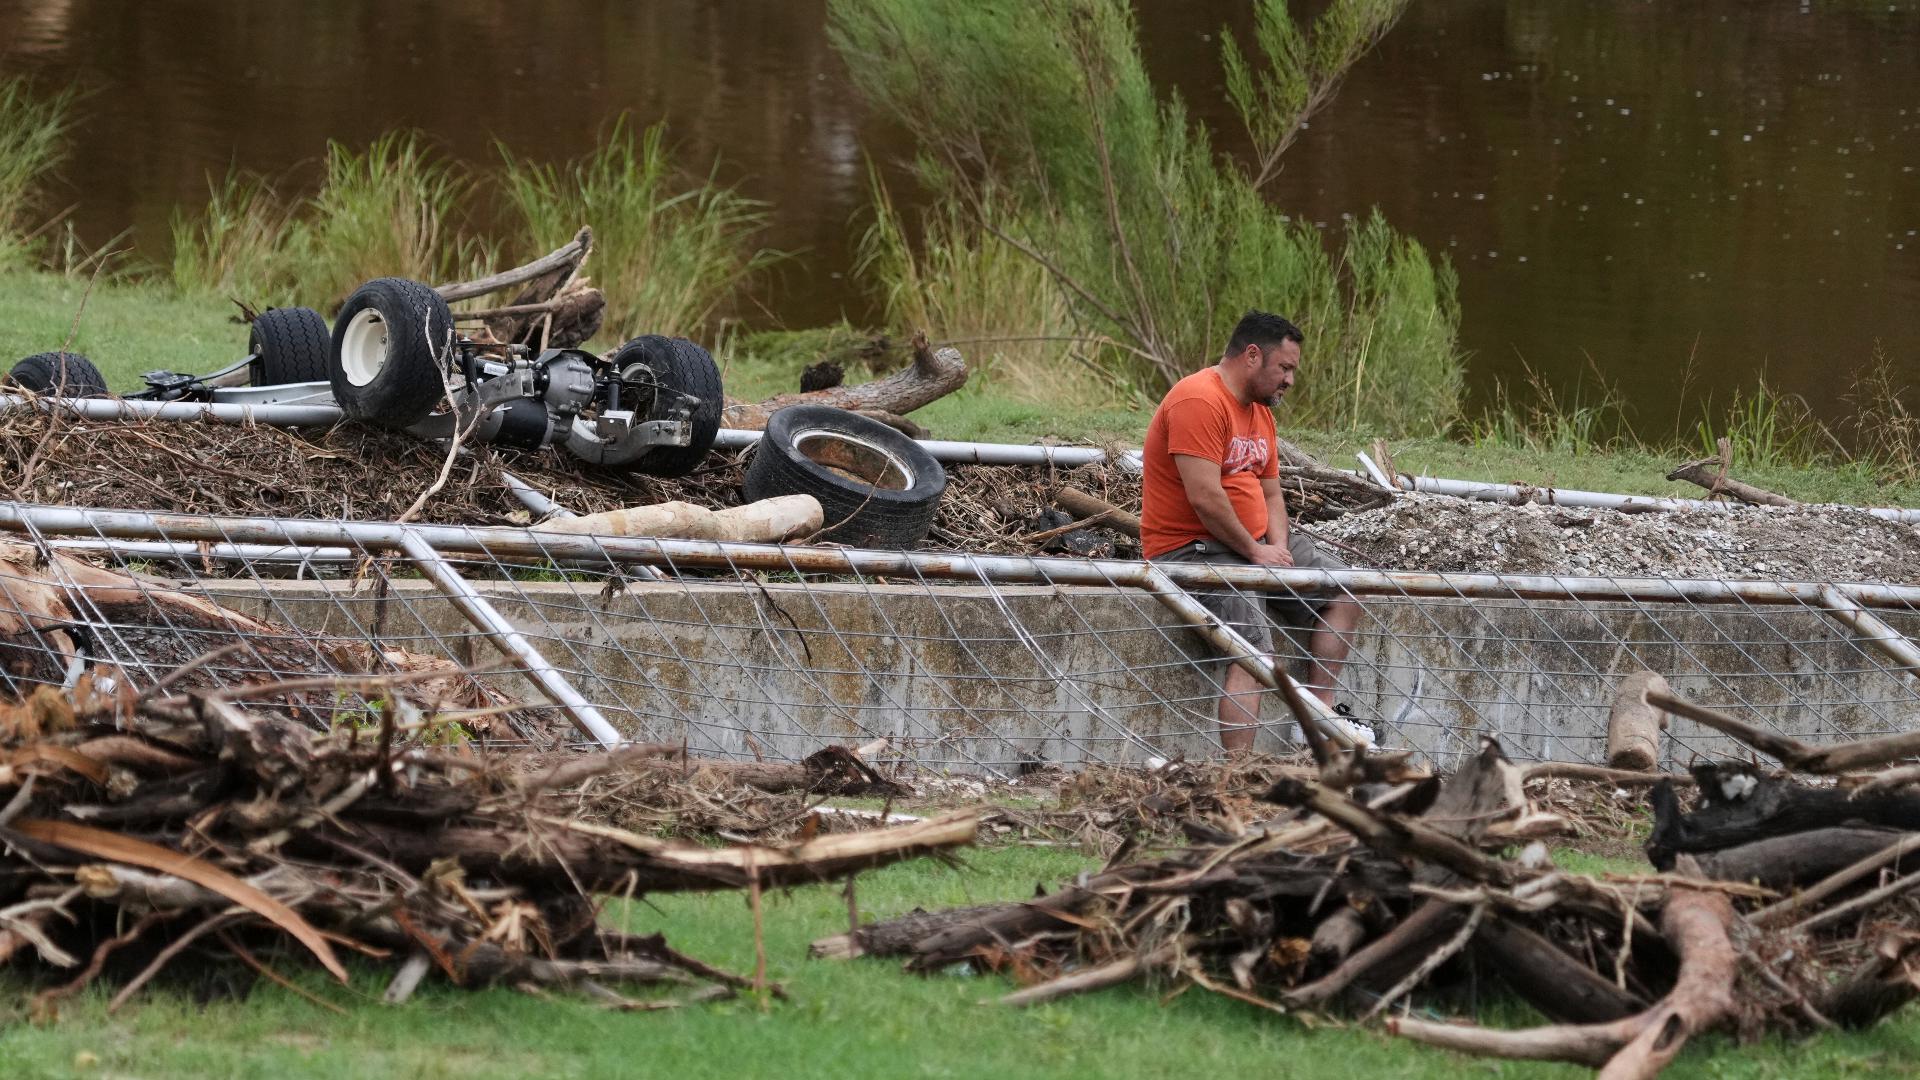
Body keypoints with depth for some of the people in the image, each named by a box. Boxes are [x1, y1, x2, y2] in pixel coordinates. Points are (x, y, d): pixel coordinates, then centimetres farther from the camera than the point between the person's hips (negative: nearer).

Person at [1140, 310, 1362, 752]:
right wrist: (1255, 552, -15)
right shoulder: (1200, 401, -18)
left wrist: (1278, 547, -3)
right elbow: (1205, 498, -24)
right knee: (1254, 652, -27)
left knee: (1344, 594, 8)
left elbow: (1270, 492, 17)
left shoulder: (1260, 411, 16)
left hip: (1253, 544, 10)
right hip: (1191, 547, -10)